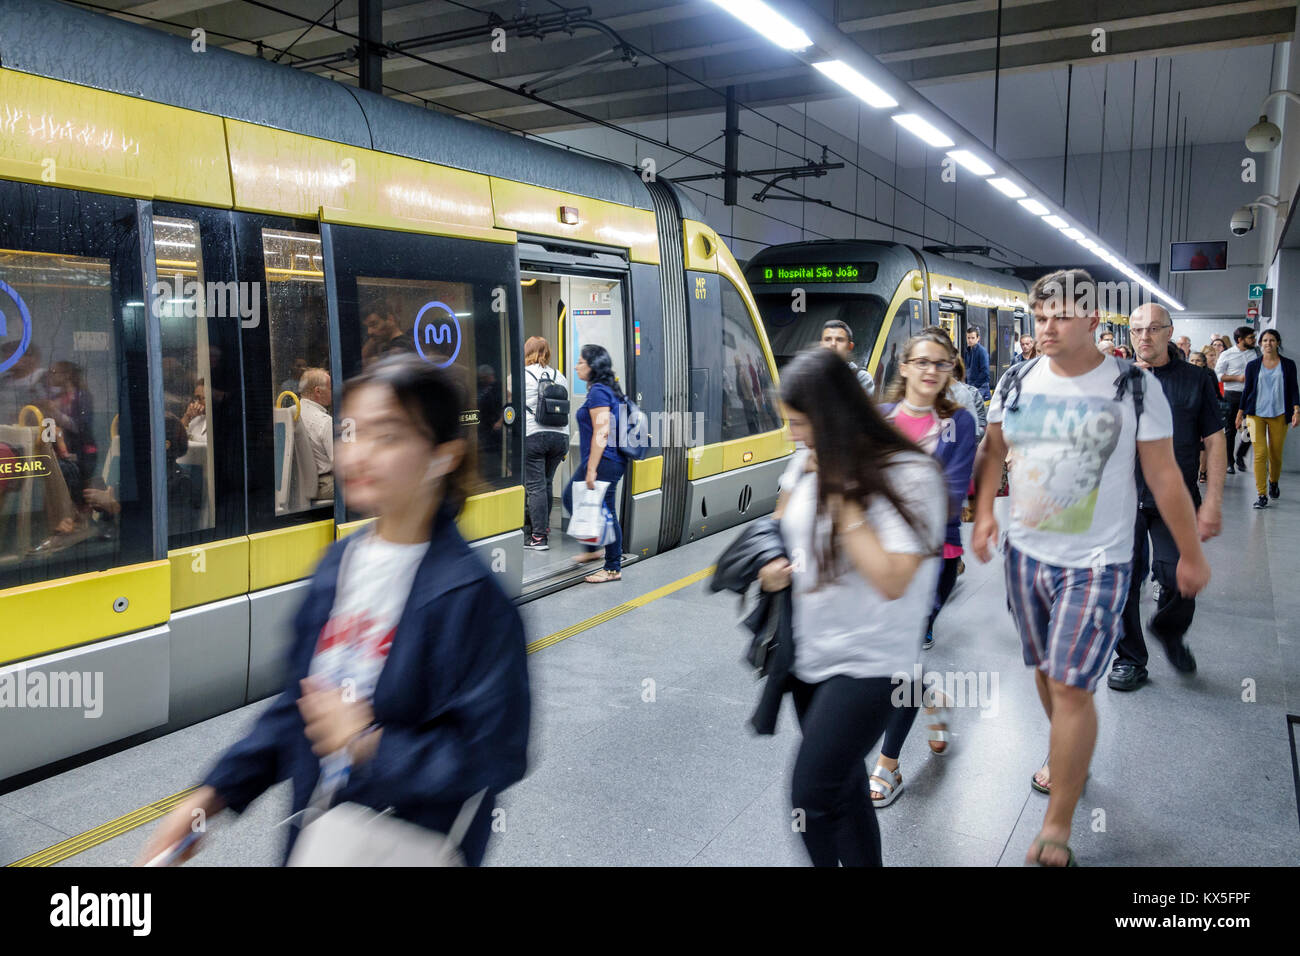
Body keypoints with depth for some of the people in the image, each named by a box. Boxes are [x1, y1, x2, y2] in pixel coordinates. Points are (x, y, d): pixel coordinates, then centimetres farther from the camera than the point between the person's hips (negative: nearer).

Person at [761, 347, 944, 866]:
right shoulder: (808, 462, 0)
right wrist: (772, 565, -4)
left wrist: (841, 494, -22)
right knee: (844, 788, 18)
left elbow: (891, 580, -24)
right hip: (809, 650, 6)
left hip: (867, 662, -6)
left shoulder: (910, 475, -18)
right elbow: (781, 527, 18)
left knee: (812, 796, -7)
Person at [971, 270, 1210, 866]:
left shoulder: (1134, 388, -9)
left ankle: (1057, 829, 3)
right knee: (1044, 671, 19)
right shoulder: (1015, 383, 2)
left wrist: (1191, 555, 1)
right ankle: (1066, 756, 46)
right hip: (1026, 554, 5)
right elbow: (992, 450, 13)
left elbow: (1164, 477, -4)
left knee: (1071, 686, -8)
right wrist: (983, 512, -2)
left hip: (1096, 564, -4)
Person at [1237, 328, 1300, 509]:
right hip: (1257, 414, -1)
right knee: (1260, 453, -11)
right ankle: (1261, 495, -10)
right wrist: (1240, 413, 9)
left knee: (1276, 454, 6)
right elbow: (1247, 390, 10)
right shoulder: (1253, 366, 6)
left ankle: (1273, 482, 36)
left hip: (1279, 415, 1)